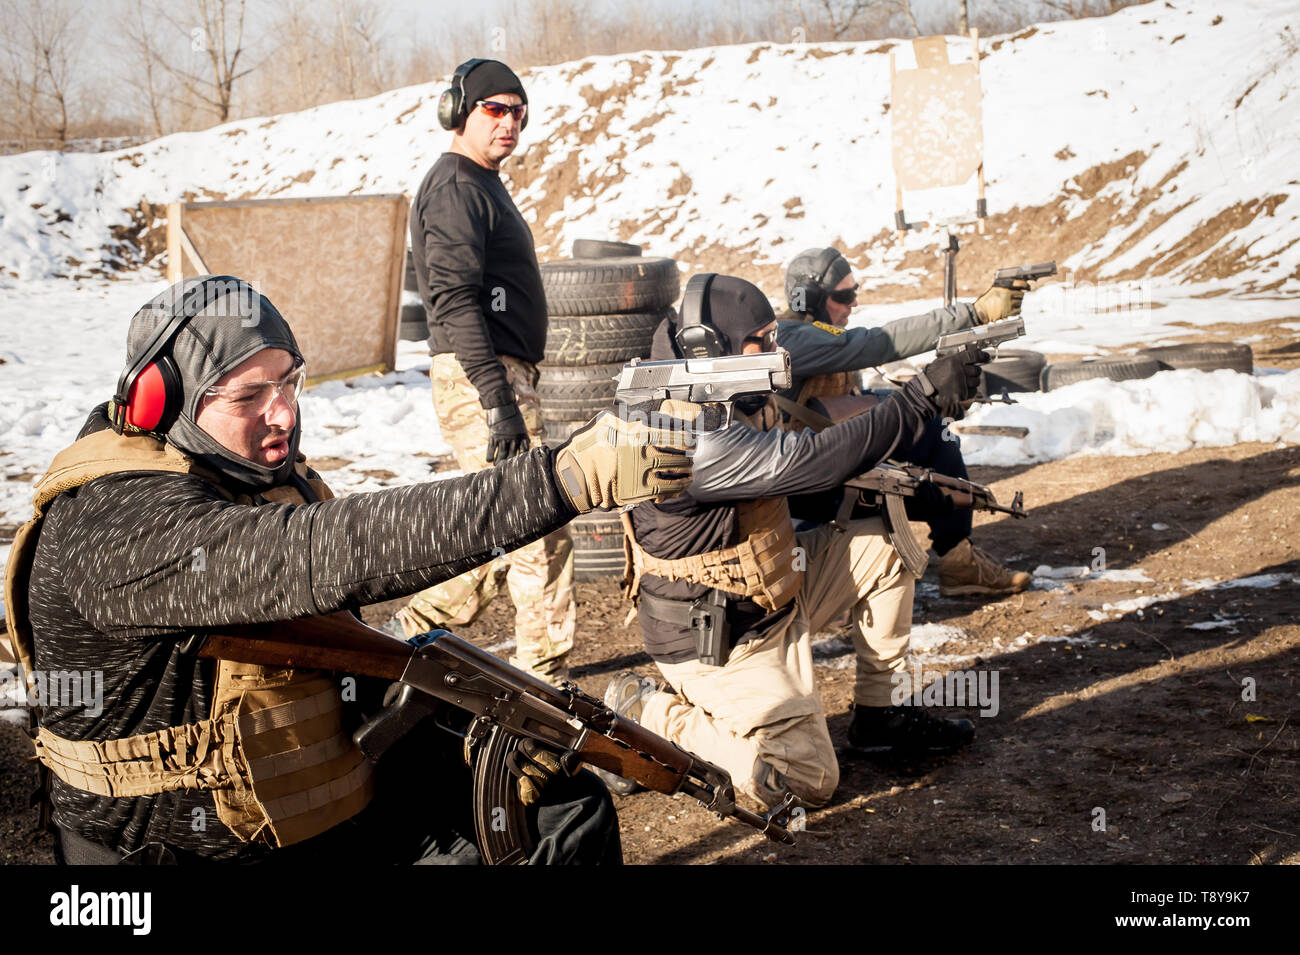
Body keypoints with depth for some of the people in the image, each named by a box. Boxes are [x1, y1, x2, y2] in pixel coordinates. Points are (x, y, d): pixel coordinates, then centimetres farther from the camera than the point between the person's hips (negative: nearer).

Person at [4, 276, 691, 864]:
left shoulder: (269, 475, 4)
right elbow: (330, 555, -39)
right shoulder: (113, 526, -25)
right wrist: (568, 478, -44)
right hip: (202, 846, -7)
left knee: (570, 809, 2)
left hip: (338, 798, 7)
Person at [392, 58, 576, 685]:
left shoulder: (482, 186, 22)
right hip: (482, 380, -10)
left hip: (503, 375, 10)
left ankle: (411, 637, 22)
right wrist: (500, 403, -27)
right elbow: (455, 302, -21)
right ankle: (546, 678, 0)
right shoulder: (455, 187, -11)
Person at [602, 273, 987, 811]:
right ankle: (645, 716, 1)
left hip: (772, 599, 10)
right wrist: (924, 397, -28)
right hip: (717, 641, -10)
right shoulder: (692, 441, -30)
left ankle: (880, 712, 16)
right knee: (807, 778, -11)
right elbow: (812, 461, -33)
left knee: (881, 543, 5)